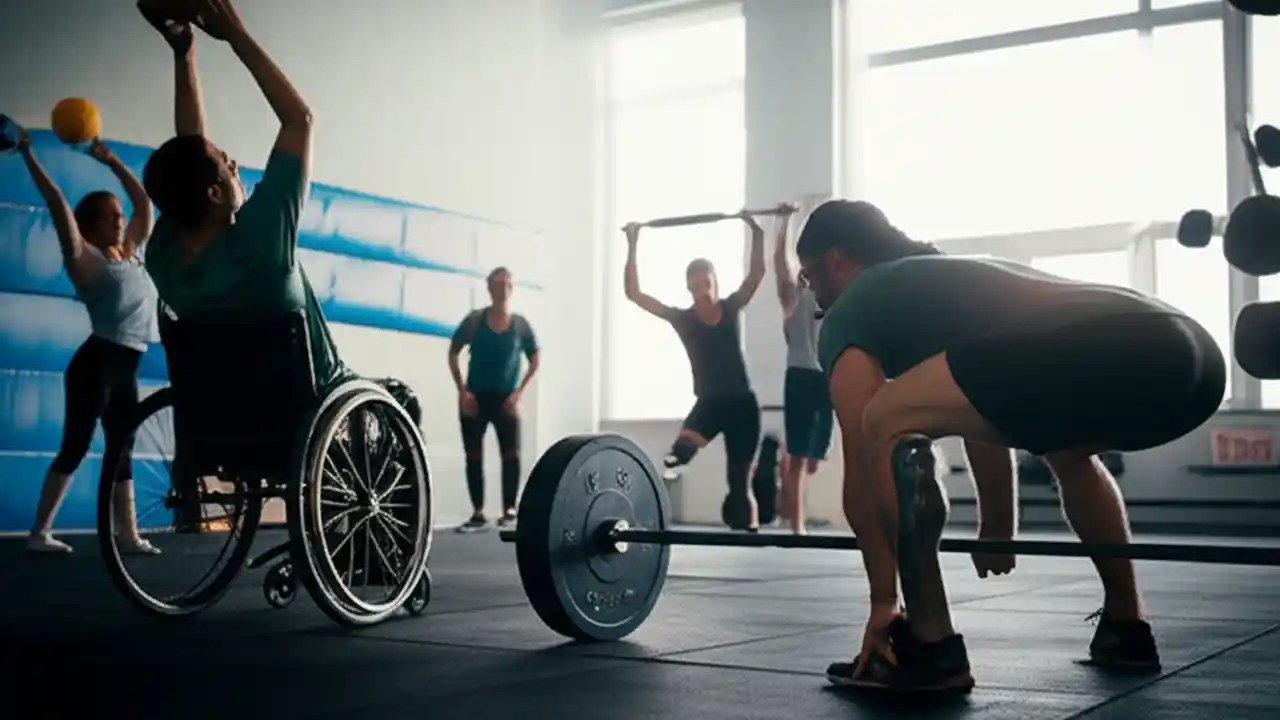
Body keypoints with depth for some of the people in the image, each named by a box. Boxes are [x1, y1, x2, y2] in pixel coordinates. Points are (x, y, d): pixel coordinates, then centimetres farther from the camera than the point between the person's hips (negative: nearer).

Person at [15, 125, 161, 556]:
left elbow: (144, 202, 23)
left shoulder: (132, 252, 16)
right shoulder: (85, 259, -1)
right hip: (97, 362, -7)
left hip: (126, 367, 7)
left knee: (121, 450, 7)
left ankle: (129, 534, 8)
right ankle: (39, 533, -4)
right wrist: (28, 155, -10)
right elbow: (58, 205, -9)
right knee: (75, 445, -7)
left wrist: (112, 161, 24)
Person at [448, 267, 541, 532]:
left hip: (506, 399, 0)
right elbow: (453, 354, 2)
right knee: (474, 456, 1)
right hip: (475, 397, 0)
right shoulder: (474, 321, -5)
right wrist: (462, 390, -6)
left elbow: (535, 360, 4)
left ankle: (509, 511, 4)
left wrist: (519, 392, -5)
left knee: (511, 455, -4)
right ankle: (478, 514, 8)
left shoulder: (521, 324, -3)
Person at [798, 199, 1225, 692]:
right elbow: (986, 412, 49)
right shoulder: (944, 280, 40)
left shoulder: (850, 314, 16)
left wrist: (883, 602, 17)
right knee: (1068, 450, 40)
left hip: (1099, 352, -10)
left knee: (888, 424, -1)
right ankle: (1126, 628, 39)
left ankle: (931, 649, 2)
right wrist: (998, 531, 61)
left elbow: (864, 467, 11)